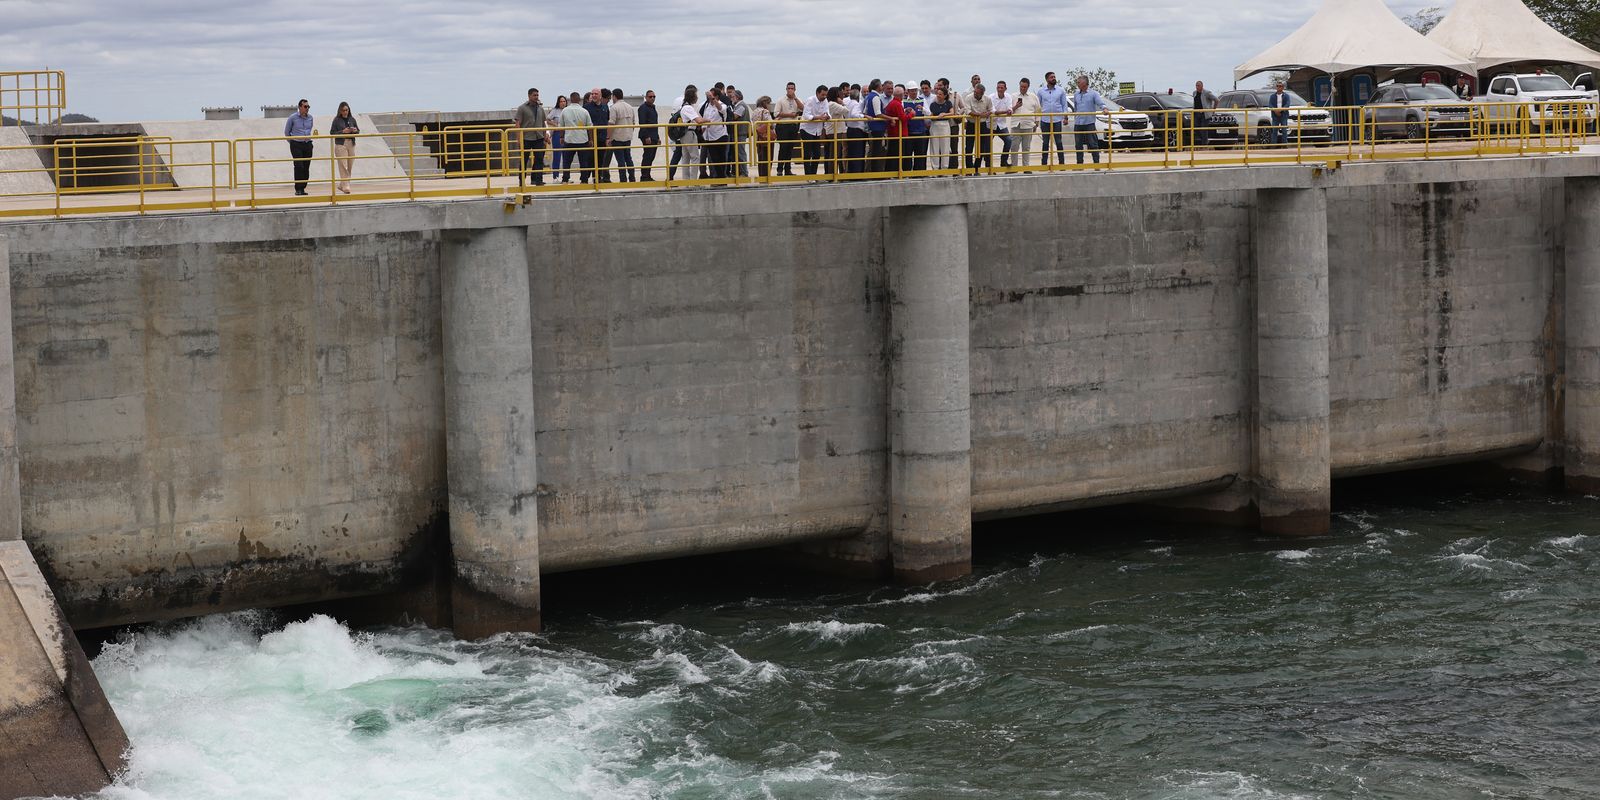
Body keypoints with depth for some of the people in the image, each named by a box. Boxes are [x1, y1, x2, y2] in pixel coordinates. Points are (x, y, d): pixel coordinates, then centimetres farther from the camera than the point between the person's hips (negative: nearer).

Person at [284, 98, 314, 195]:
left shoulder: (310, 118, 7)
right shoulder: (292, 118, -5)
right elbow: (287, 132, 7)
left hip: (307, 145, 4)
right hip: (296, 145, -4)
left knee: (306, 168, 1)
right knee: (299, 166, -13)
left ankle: (302, 188, 8)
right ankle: (298, 189, -10)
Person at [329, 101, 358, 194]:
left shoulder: (352, 119, 8)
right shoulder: (337, 120, -4)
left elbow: (358, 130, 16)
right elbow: (332, 133, -4)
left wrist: (355, 130, -7)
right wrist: (343, 132, -17)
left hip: (351, 144, 5)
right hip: (341, 144, -5)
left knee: (350, 166, 8)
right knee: (343, 166, -10)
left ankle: (341, 185, 22)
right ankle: (345, 186, -12)